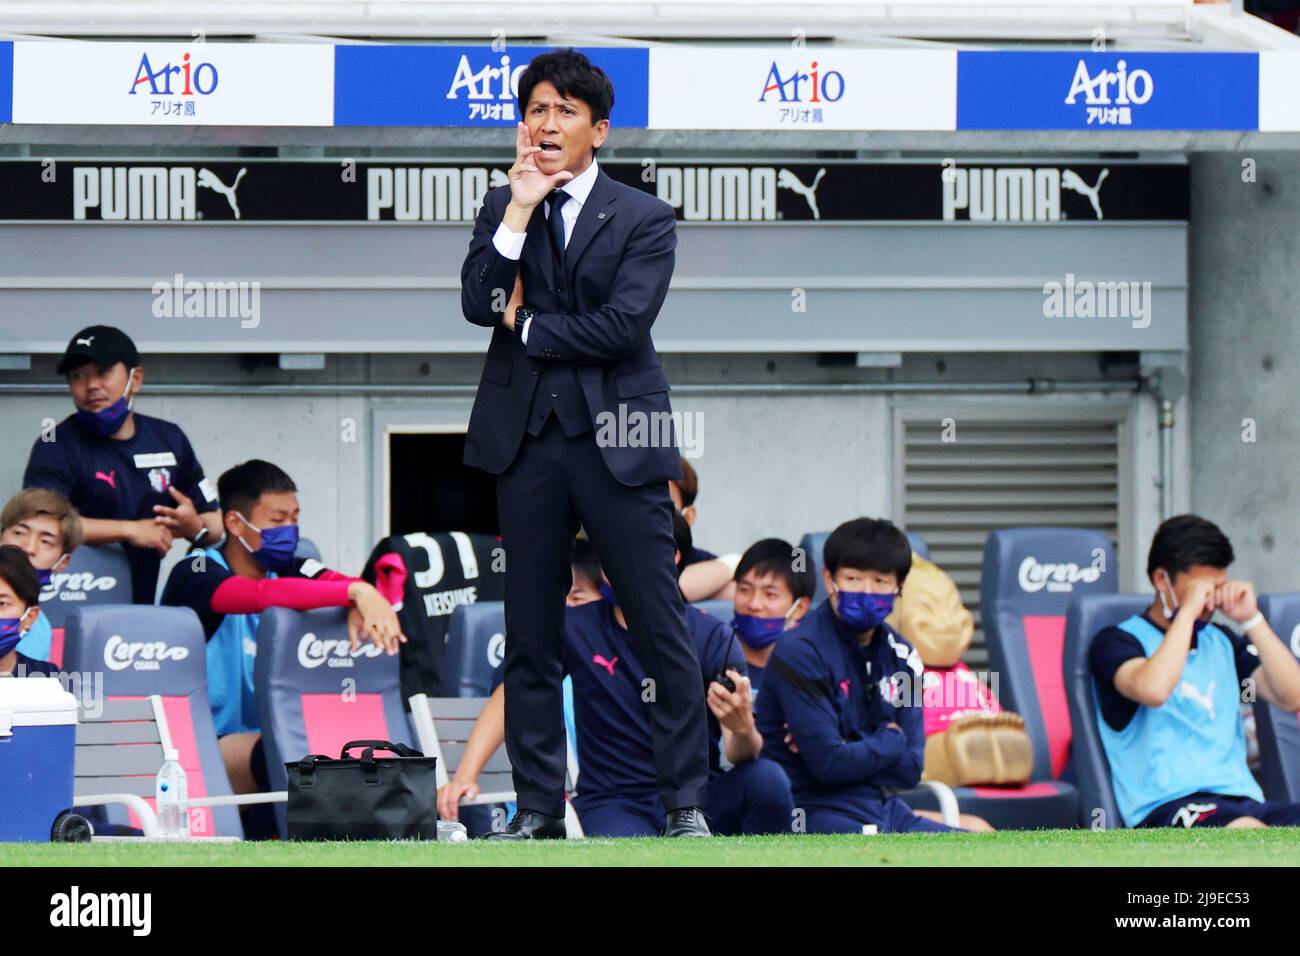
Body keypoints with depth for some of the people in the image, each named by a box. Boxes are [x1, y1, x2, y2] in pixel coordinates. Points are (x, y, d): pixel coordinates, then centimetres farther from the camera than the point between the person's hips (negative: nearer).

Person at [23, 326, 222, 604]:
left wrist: (195, 529, -10)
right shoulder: (57, 446, -3)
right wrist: (131, 530, -17)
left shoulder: (169, 440, 13)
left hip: (142, 610, 4)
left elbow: (213, 523, 15)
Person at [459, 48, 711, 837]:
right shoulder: (502, 209, 11)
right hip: (527, 441, 3)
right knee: (531, 634, 6)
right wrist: (520, 210, -10)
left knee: (662, 628, -4)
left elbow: (623, 326, -12)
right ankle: (539, 805, 12)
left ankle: (686, 801, 3)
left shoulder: (644, 219, 0)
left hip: (618, 442, -3)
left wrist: (527, 327, -4)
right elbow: (479, 302, -5)